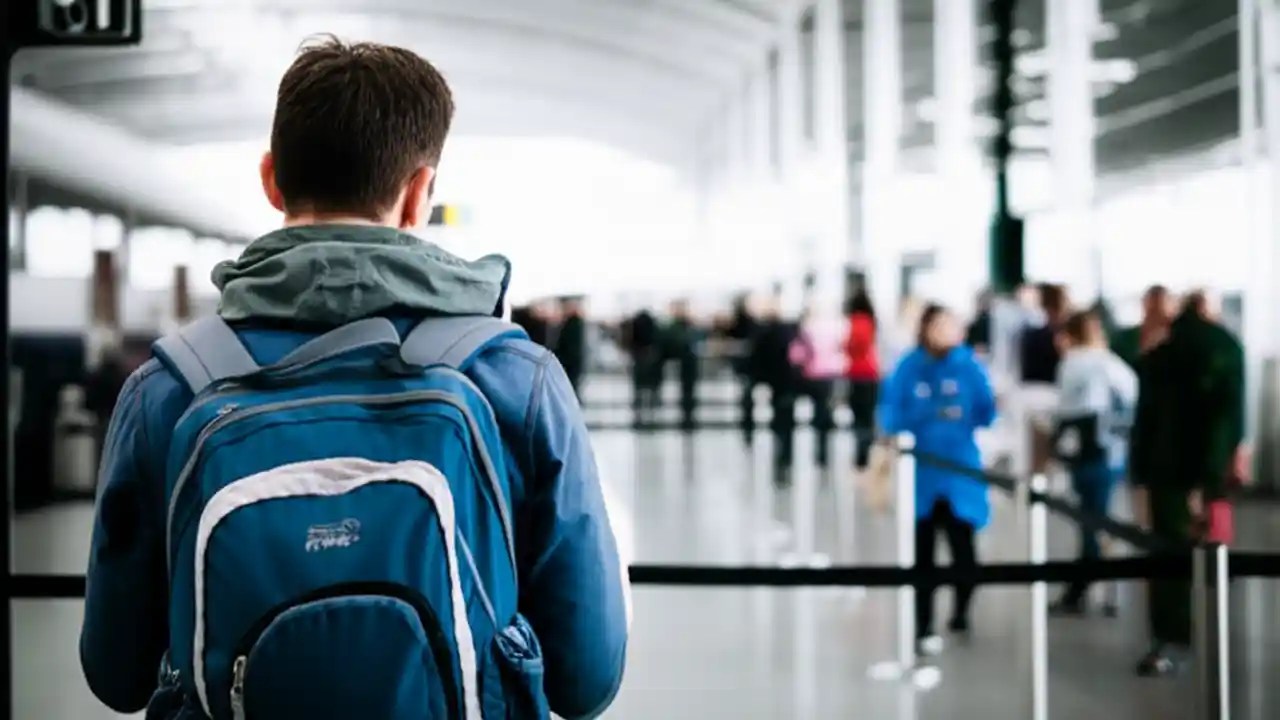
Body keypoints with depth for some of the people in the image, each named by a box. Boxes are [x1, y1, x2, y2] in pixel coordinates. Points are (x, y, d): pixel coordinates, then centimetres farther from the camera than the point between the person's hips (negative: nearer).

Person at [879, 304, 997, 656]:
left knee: (964, 553, -2)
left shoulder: (969, 366, -2)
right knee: (923, 557, 4)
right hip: (921, 473, 0)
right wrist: (929, 414, -20)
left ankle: (961, 610, 28)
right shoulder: (908, 368, -3)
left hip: (961, 472, 0)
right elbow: (890, 418, -4)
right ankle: (924, 629, 15)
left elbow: (985, 414, 0)